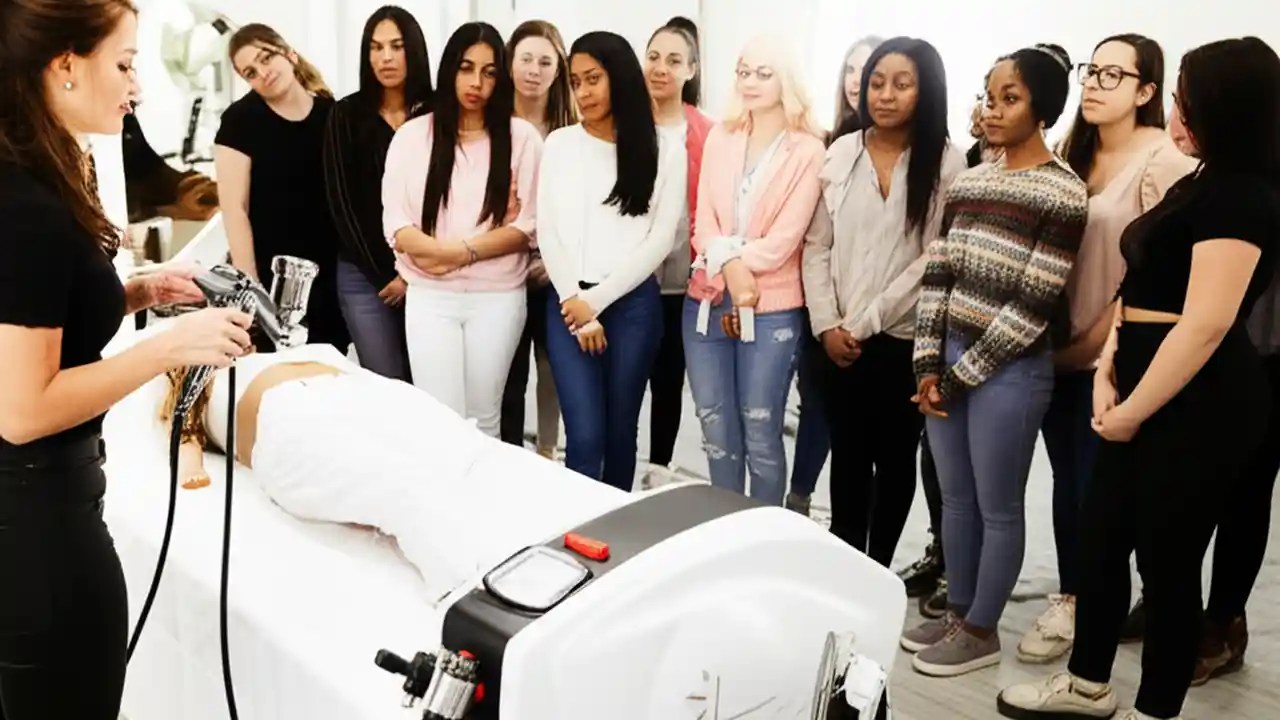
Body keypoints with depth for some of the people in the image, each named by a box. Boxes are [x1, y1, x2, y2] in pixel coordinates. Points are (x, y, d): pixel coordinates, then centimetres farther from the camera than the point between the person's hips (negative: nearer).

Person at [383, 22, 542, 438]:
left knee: (483, 417, 10)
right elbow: (395, 223, 0)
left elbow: (527, 226, -4)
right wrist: (434, 251, -18)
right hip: (429, 297, 0)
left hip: (498, 297, 0)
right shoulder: (412, 135, 4)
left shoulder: (521, 137, 1)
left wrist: (462, 252, -14)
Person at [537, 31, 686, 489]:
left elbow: (660, 240, -3)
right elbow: (548, 232, 3)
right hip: (568, 303, 1)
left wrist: (597, 300, -8)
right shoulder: (559, 144, 6)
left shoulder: (664, 151, 1)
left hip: (632, 303, 0)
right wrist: (576, 303, -7)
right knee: (585, 436, -7)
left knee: (620, 430, 9)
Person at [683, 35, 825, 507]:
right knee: (715, 424, 11)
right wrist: (728, 266, -15)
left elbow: (787, 235, -9)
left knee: (760, 431, 0)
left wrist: (737, 263, -13)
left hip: (771, 307, -4)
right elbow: (704, 219, 2)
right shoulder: (719, 138, 11)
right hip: (707, 299, 4)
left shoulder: (808, 150, -2)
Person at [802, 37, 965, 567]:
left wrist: (866, 322, -11)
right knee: (847, 456, 11)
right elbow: (817, 245, 5)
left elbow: (934, 261, -10)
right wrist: (826, 324, -5)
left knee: (895, 458, 10)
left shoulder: (947, 163, -6)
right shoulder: (840, 154, 5)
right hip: (840, 339, 3)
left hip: (905, 338, -3)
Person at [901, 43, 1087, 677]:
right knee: (956, 499, 16)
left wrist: (963, 374, -12)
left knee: (997, 507, 7)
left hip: (1009, 370, -6)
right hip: (950, 359, 6)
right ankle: (957, 612, 31)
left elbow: (1035, 305, -14)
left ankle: (982, 631, 22)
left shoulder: (1064, 194, -10)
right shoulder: (969, 182, 9)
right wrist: (929, 364, -2)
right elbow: (937, 277, 7)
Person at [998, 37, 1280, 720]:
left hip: (1199, 405, -10)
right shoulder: (1204, 183, 15)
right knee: (1101, 537, 16)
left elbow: (1205, 324, -23)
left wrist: (1133, 410, -16)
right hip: (1147, 390, 10)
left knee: (1166, 558, 3)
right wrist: (1107, 375, 3)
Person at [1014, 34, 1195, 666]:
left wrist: (1096, 341, -13)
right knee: (1066, 480, 12)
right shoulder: (1072, 154, 10)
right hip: (1057, 349, 6)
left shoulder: (1162, 162, -11)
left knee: (1099, 486, 5)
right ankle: (1070, 598, 25)